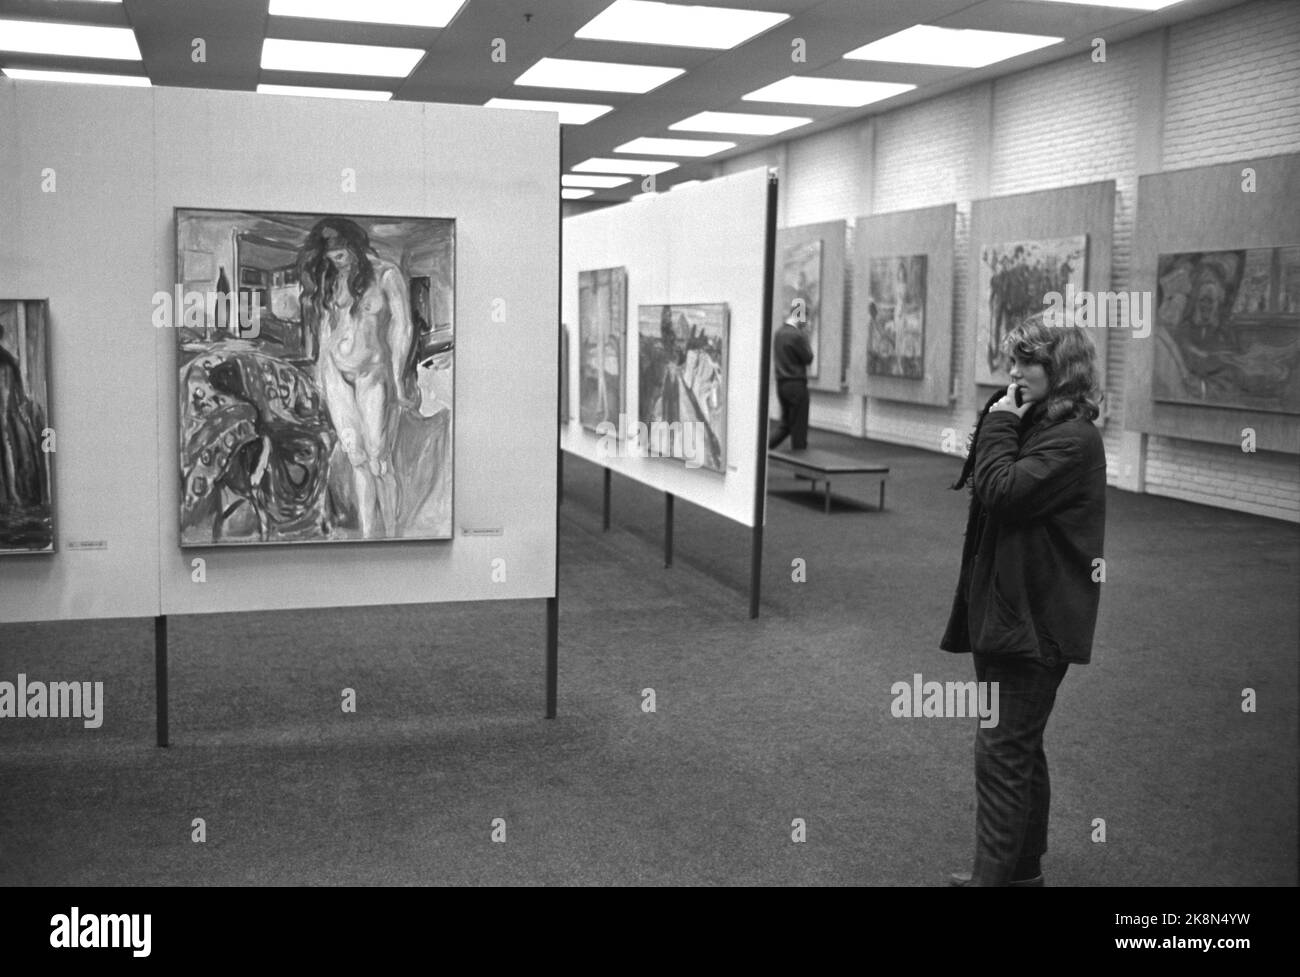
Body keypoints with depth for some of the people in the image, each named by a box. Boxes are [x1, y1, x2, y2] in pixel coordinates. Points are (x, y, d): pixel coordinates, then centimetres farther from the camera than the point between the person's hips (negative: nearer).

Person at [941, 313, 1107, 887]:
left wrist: (1000, 425, -14)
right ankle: (1023, 866, 31)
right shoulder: (1038, 425, 13)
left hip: (1034, 619, -10)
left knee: (1002, 750, -6)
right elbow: (988, 492, 13)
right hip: (1007, 608, 10)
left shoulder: (1071, 438, -15)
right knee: (1021, 747, 18)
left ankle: (994, 874, 1)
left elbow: (1002, 491, -24)